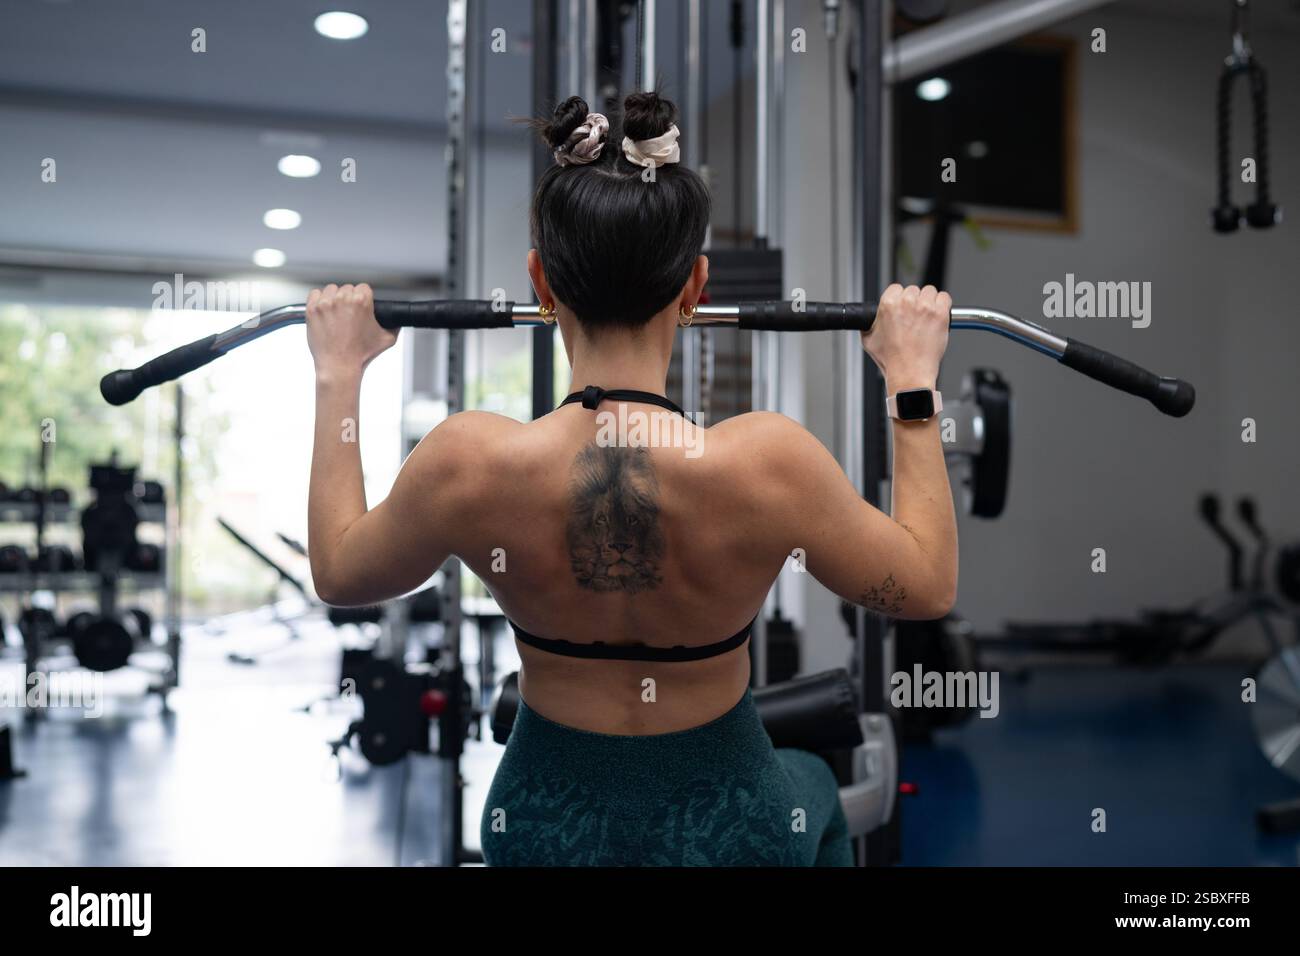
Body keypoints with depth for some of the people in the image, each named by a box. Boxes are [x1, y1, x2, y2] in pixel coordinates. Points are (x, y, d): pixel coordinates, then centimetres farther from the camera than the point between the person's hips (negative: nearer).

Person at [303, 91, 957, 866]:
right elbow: (928, 585, -9)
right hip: (727, 835, -1)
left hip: (541, 834, 1)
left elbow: (338, 572, -2)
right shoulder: (769, 461, -27)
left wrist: (339, 377, 6)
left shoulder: (467, 462, -23)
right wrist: (913, 380, -2)